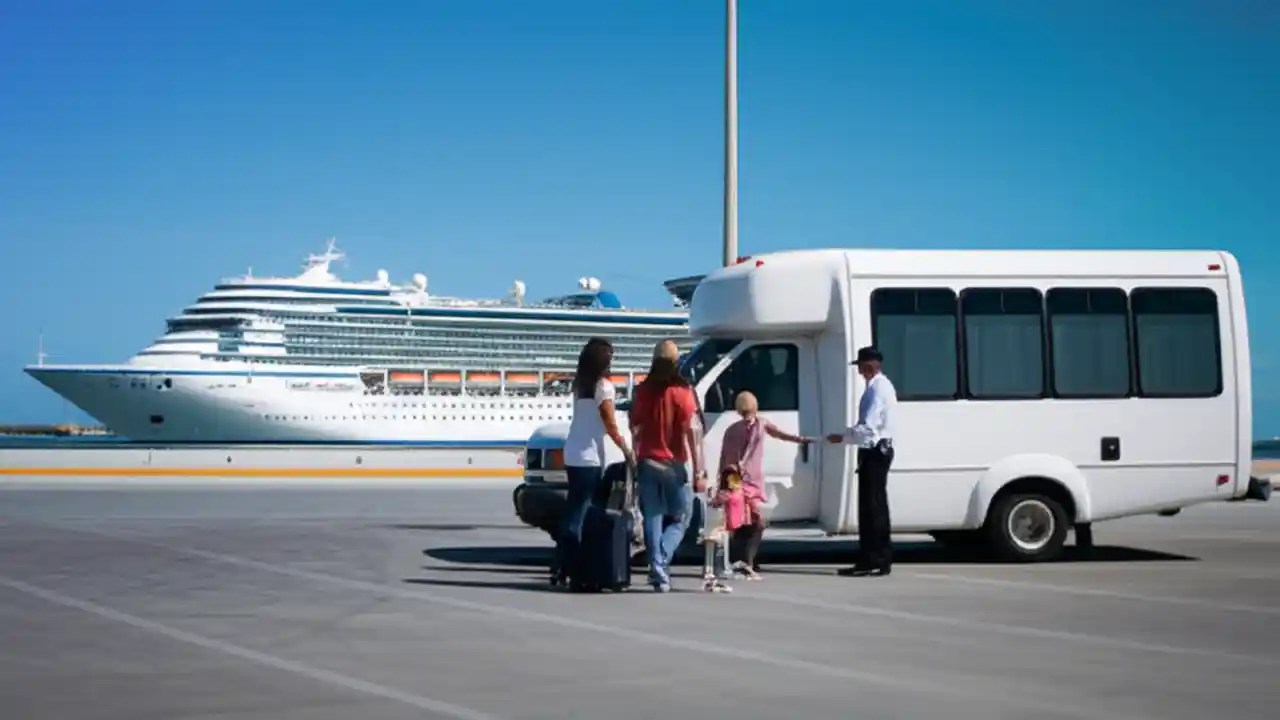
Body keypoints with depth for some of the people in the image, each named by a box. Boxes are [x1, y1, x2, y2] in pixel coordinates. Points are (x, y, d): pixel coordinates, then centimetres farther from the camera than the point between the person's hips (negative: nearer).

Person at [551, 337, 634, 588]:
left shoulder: (580, 383, 12)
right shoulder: (603, 386, -11)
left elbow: (585, 417, 3)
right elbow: (611, 426, -10)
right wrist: (627, 451, -2)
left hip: (572, 453, 8)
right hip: (589, 456, -8)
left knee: (574, 511, 13)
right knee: (580, 514, -6)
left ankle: (561, 569, 13)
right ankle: (562, 570, -8)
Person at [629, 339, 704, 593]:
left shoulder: (642, 390, 1)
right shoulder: (683, 391, -9)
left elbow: (635, 427, 6)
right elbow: (692, 433, -11)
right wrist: (700, 472, -10)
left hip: (647, 463, 3)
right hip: (674, 465, -3)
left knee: (653, 520, 7)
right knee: (680, 519, 9)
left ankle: (658, 572, 3)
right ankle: (661, 562, -11)